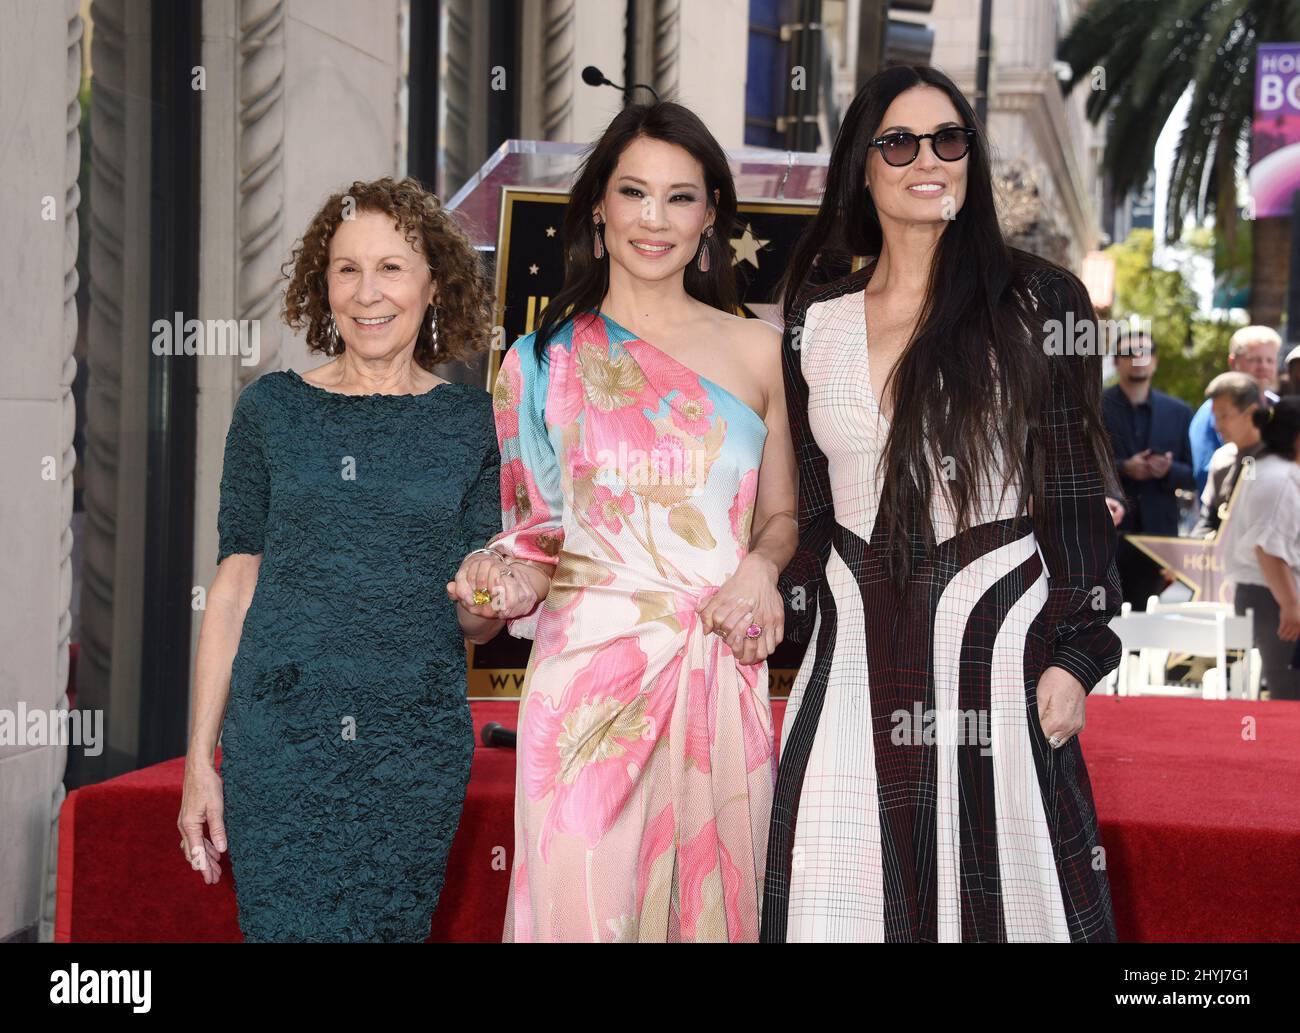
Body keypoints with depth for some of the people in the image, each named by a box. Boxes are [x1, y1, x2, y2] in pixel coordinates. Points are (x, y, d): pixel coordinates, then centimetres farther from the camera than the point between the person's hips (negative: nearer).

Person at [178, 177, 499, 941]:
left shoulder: (472, 420, 4)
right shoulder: (273, 408, 4)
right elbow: (236, 581, 5)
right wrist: (200, 757, 2)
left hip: (418, 741, 1)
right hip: (281, 732, -1)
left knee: (394, 924, 5)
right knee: (287, 924, -5)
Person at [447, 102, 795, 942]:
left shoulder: (754, 350, 8)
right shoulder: (545, 360, 5)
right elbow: (534, 531, 11)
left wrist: (761, 565, -5)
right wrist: (504, 585, -10)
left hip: (721, 676, 2)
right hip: (588, 675, -1)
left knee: (713, 906, 7)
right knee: (583, 908, -2)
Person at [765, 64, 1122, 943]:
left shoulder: (1036, 302, 0)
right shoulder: (816, 320, 9)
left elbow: (1077, 494, -1)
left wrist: (1074, 655, -7)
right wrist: (785, 622, 8)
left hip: (995, 638, -3)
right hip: (855, 650, 3)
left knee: (995, 886, 1)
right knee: (844, 900, 4)